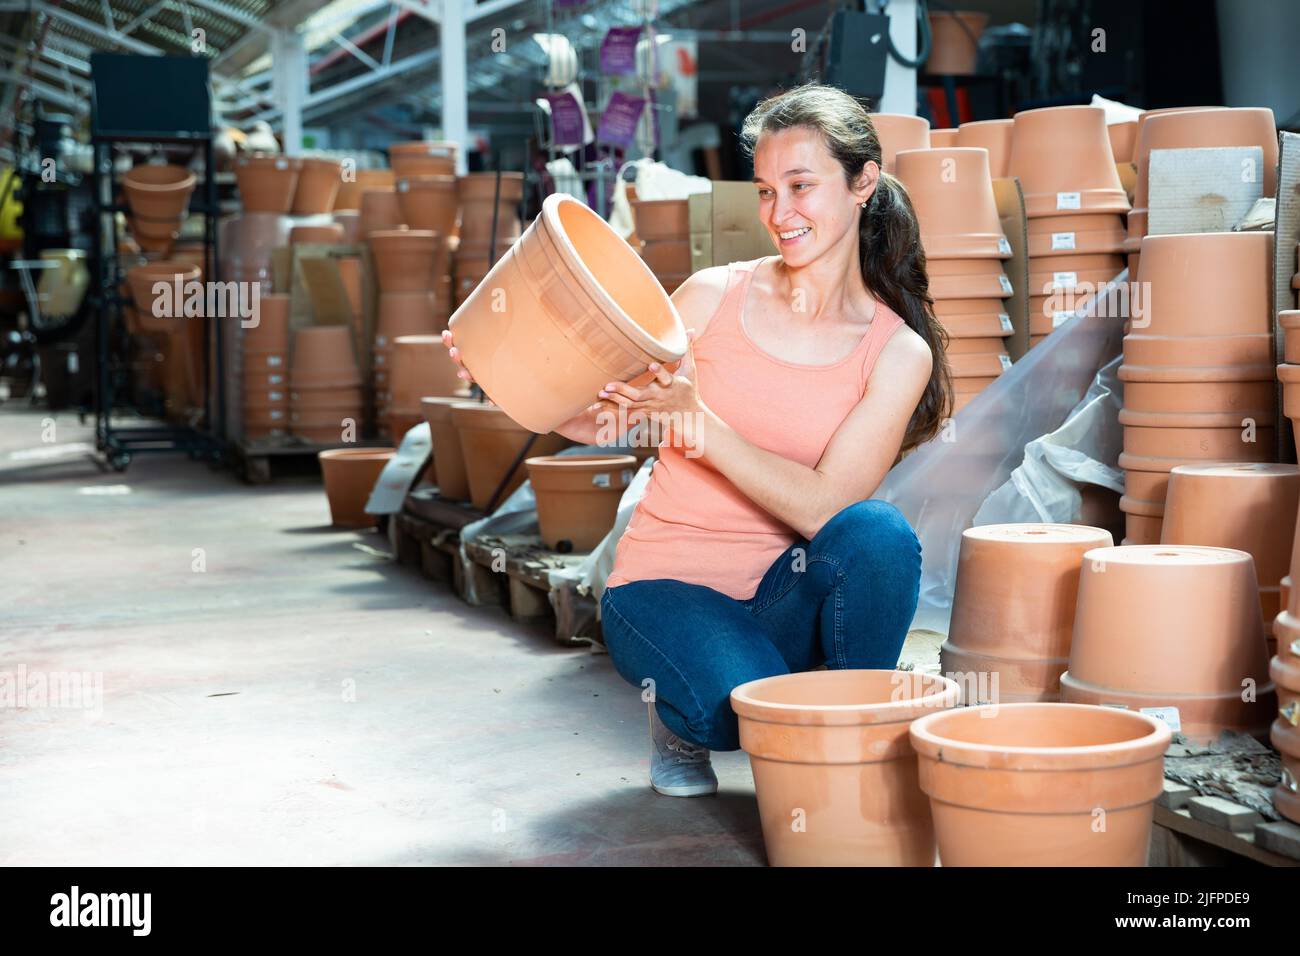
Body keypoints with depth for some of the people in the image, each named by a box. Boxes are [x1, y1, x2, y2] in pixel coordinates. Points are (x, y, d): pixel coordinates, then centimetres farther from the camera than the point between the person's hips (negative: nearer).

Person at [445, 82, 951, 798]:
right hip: (666, 586, -1)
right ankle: (680, 715, 7)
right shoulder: (715, 296, -2)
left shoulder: (901, 353, -4)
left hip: (781, 596, 1)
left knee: (879, 533, -31)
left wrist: (697, 422, -24)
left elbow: (825, 508, -14)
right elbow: (601, 419, 5)